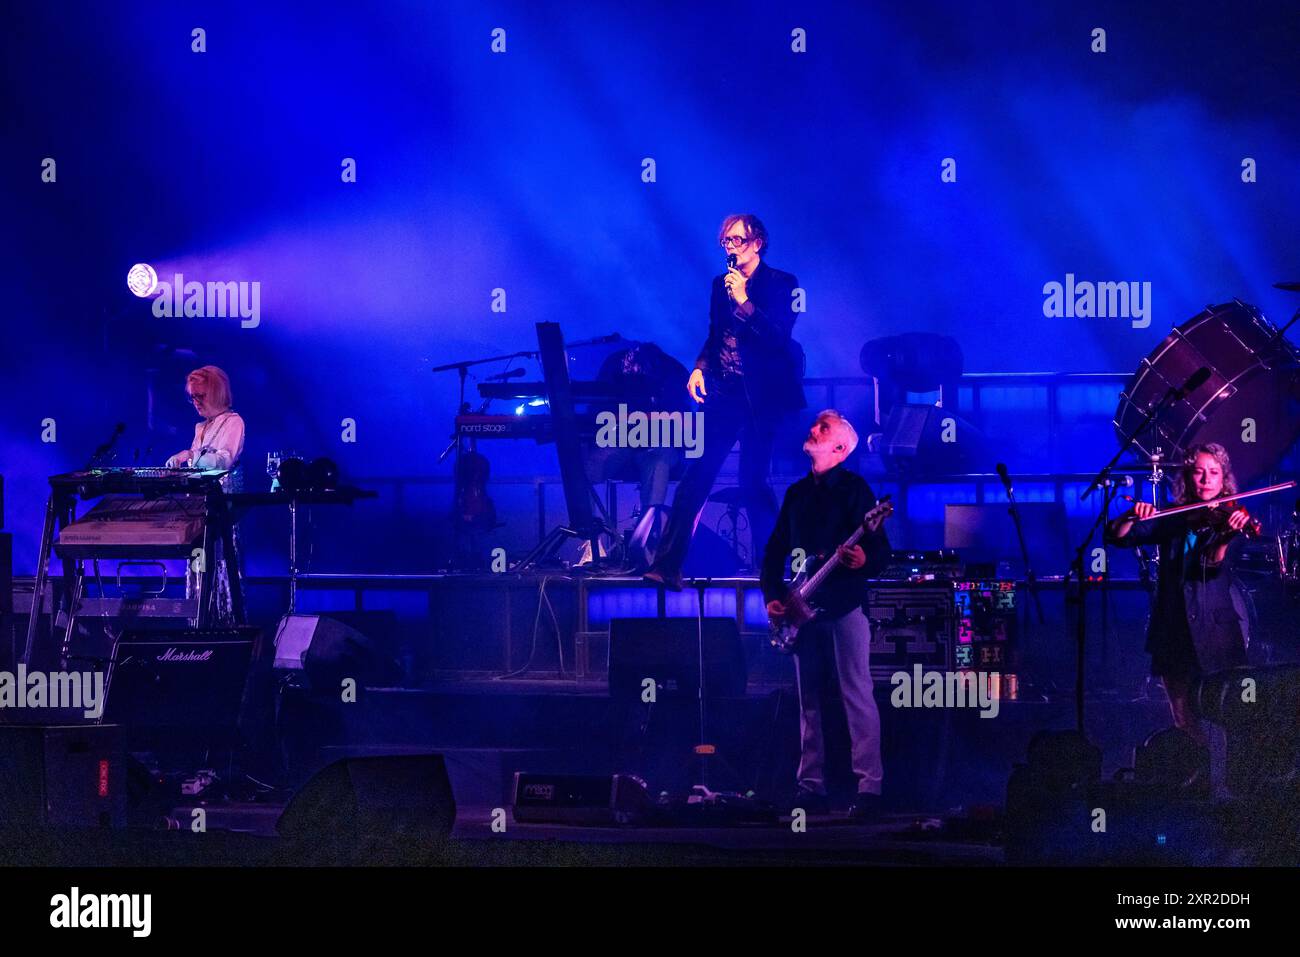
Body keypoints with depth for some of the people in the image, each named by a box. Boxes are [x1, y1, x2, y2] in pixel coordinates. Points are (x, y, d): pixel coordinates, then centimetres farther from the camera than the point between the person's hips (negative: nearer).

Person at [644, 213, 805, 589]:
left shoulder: (780, 284, -2)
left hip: (760, 395, -4)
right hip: (723, 392, 4)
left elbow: (779, 336, -13)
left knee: (752, 481, -4)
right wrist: (700, 368, 2)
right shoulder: (722, 284, 14)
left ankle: (770, 566, 10)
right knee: (696, 475, -6)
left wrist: (744, 301, -19)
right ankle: (668, 564, -10)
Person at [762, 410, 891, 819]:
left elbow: (882, 549, -8)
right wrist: (772, 595, 6)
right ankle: (811, 787, 9)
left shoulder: (854, 489, -2)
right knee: (809, 701, 6)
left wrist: (864, 560, -29)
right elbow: (775, 550, 20)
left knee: (857, 695, -10)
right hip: (804, 609, 6)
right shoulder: (797, 493, 17)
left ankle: (869, 788, -13)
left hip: (845, 605, -6)